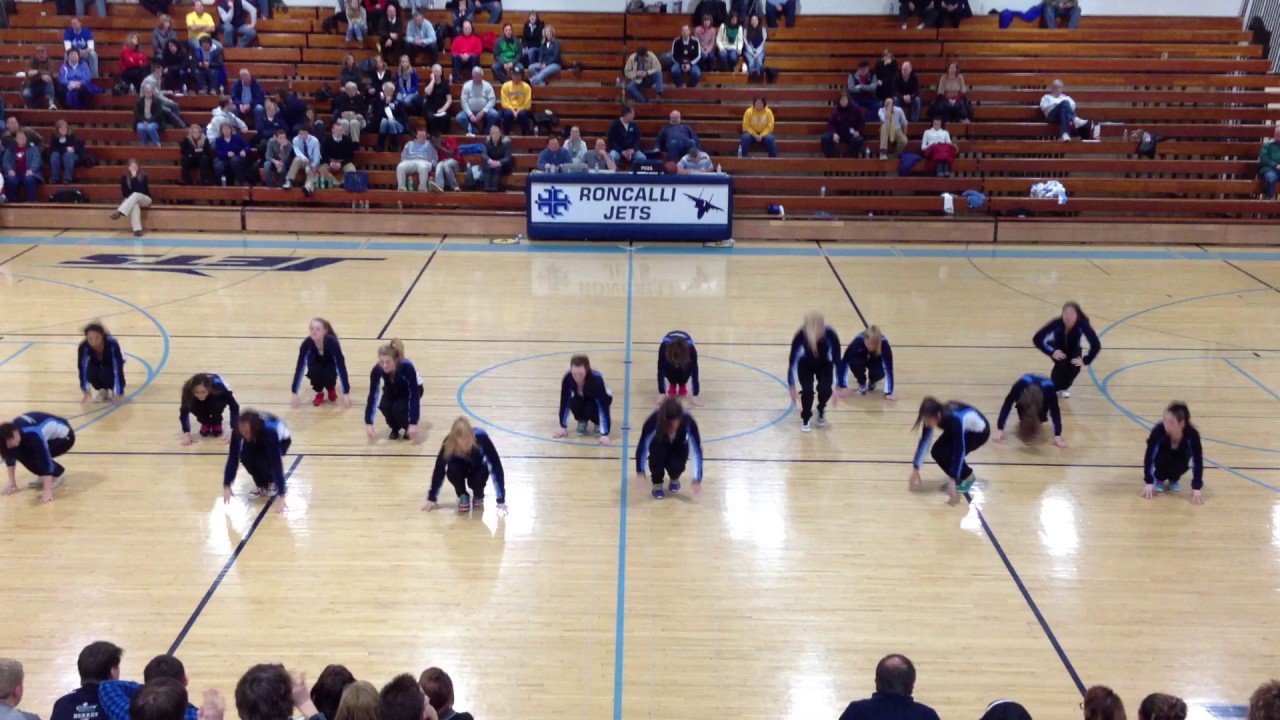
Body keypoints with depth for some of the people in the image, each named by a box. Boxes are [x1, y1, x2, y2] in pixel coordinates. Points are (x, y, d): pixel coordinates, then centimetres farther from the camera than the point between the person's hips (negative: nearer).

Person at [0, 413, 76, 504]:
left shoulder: (33, 434, -39)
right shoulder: (12, 429, -18)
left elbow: (45, 459, -40)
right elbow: (10, 457, -5)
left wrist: (47, 490, -42)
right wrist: (12, 482, -4)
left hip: (64, 436, -7)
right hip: (48, 433, 7)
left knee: (38, 457, -28)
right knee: (19, 452, -12)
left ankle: (59, 473, -3)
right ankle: (44, 475, 6)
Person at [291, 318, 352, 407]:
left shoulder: (332, 342, -39)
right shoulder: (307, 343, -34)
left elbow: (341, 366, -37)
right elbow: (300, 366, -29)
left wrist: (346, 393, -39)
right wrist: (294, 393, -30)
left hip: (330, 363, -1)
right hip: (316, 362, 1)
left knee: (328, 375, -32)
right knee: (313, 371, -31)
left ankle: (331, 389, 4)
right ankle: (319, 392, -1)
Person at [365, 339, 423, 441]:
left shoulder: (407, 367, -40)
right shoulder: (377, 369, -31)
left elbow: (414, 395, -37)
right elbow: (372, 395, -25)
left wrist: (413, 423, -40)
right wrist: (368, 423, -28)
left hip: (411, 389, -3)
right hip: (392, 390, 3)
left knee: (399, 408, -30)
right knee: (384, 406, -27)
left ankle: (407, 427, 2)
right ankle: (395, 428, 2)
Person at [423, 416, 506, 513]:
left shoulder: (481, 438, -38)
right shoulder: (449, 442, -34)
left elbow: (496, 466, -34)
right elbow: (439, 468, -23)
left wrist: (501, 500, -36)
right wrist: (432, 498, -20)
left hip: (477, 468, -1)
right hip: (461, 467, 1)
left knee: (479, 477, -32)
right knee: (453, 470, -32)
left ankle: (478, 495, 4)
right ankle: (463, 496, -2)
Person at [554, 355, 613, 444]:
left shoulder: (596, 379, -41)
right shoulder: (568, 378, -33)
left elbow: (603, 406, -41)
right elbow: (565, 402, -22)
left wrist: (605, 434, -45)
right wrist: (563, 427, -21)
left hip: (599, 399, -3)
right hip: (581, 398, 3)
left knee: (590, 408, -33)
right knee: (573, 404, -30)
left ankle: (599, 422, 1)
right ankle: (582, 421, 4)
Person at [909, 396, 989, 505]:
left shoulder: (954, 419, -41)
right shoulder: (933, 416, -23)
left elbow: (959, 451, -40)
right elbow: (924, 442, -14)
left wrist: (952, 481, -42)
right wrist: (915, 469, -15)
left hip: (979, 431, -7)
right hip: (964, 429, 7)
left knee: (946, 454, -23)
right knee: (937, 451, -12)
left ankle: (968, 477, 0)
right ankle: (958, 476, 10)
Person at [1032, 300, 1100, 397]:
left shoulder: (1083, 324, -35)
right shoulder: (1056, 323, -35)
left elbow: (1096, 345, -33)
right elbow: (1037, 339, -32)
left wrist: (1085, 360, -38)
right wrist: (1052, 352, -39)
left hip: (1073, 350, 1)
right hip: (1058, 349, -1)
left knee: (1075, 367, -25)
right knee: (1062, 364, -30)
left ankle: (1064, 388, 9)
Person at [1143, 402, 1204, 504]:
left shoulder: (1192, 434, -38)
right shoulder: (1159, 430, -39)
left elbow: (1197, 460, -35)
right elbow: (1149, 456, -34)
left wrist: (1196, 488, -39)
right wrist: (1149, 482, -38)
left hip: (1181, 454, 0)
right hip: (1163, 453, 0)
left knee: (1182, 464, -29)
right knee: (1162, 459, -31)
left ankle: (1173, 480, 6)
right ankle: (1159, 479, 1)